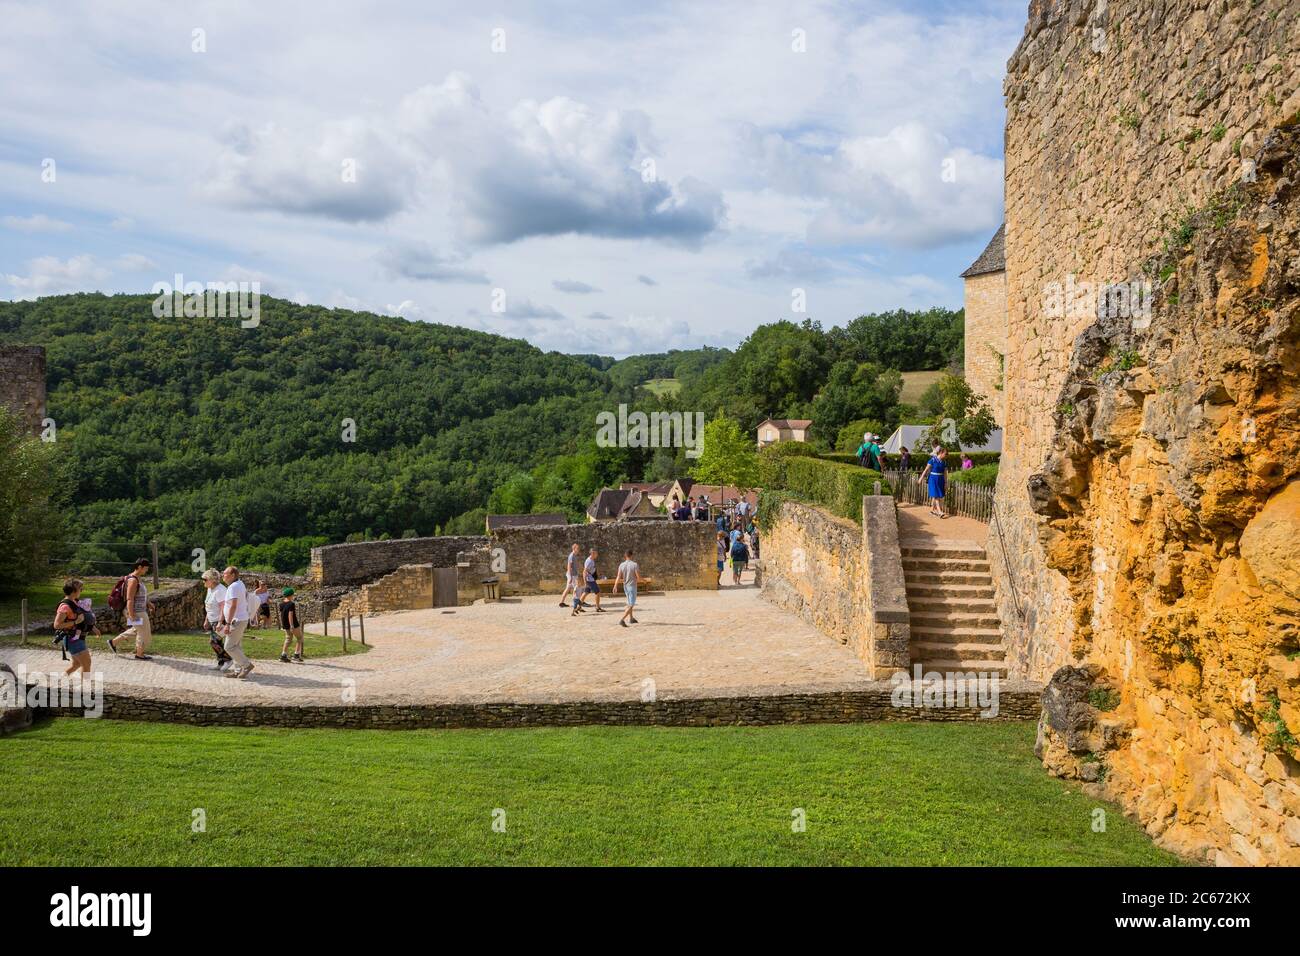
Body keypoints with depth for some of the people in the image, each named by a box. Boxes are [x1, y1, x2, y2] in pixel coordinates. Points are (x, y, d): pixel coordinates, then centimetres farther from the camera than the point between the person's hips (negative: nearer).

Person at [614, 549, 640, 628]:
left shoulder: (621, 565, -4)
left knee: (630, 603, 25)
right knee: (631, 605, -4)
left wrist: (615, 586, 3)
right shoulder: (635, 565, -15)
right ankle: (622, 620, -19)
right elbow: (639, 578, -14)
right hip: (632, 586, -6)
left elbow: (618, 578, -7)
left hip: (625, 586, 6)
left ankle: (631, 618, 37)